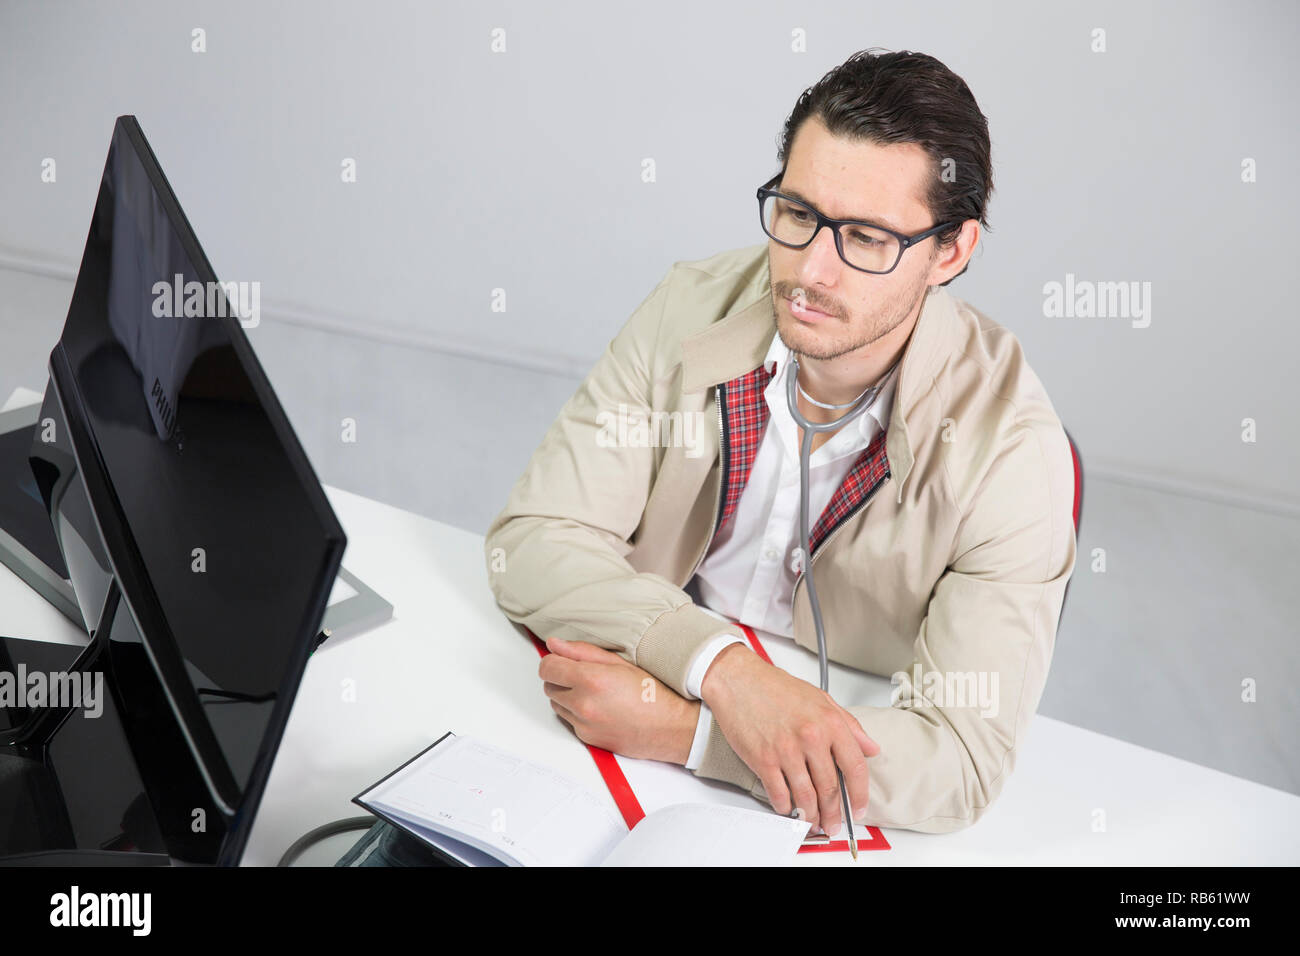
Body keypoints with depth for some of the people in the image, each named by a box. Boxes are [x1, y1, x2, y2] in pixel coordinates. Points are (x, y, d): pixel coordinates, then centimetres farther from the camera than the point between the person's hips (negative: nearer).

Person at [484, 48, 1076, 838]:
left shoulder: (1011, 450, -19)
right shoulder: (692, 308, -9)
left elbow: (959, 766, -23)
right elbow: (531, 543, -13)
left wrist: (669, 728, -30)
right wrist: (722, 666, -28)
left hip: (820, 812, 0)